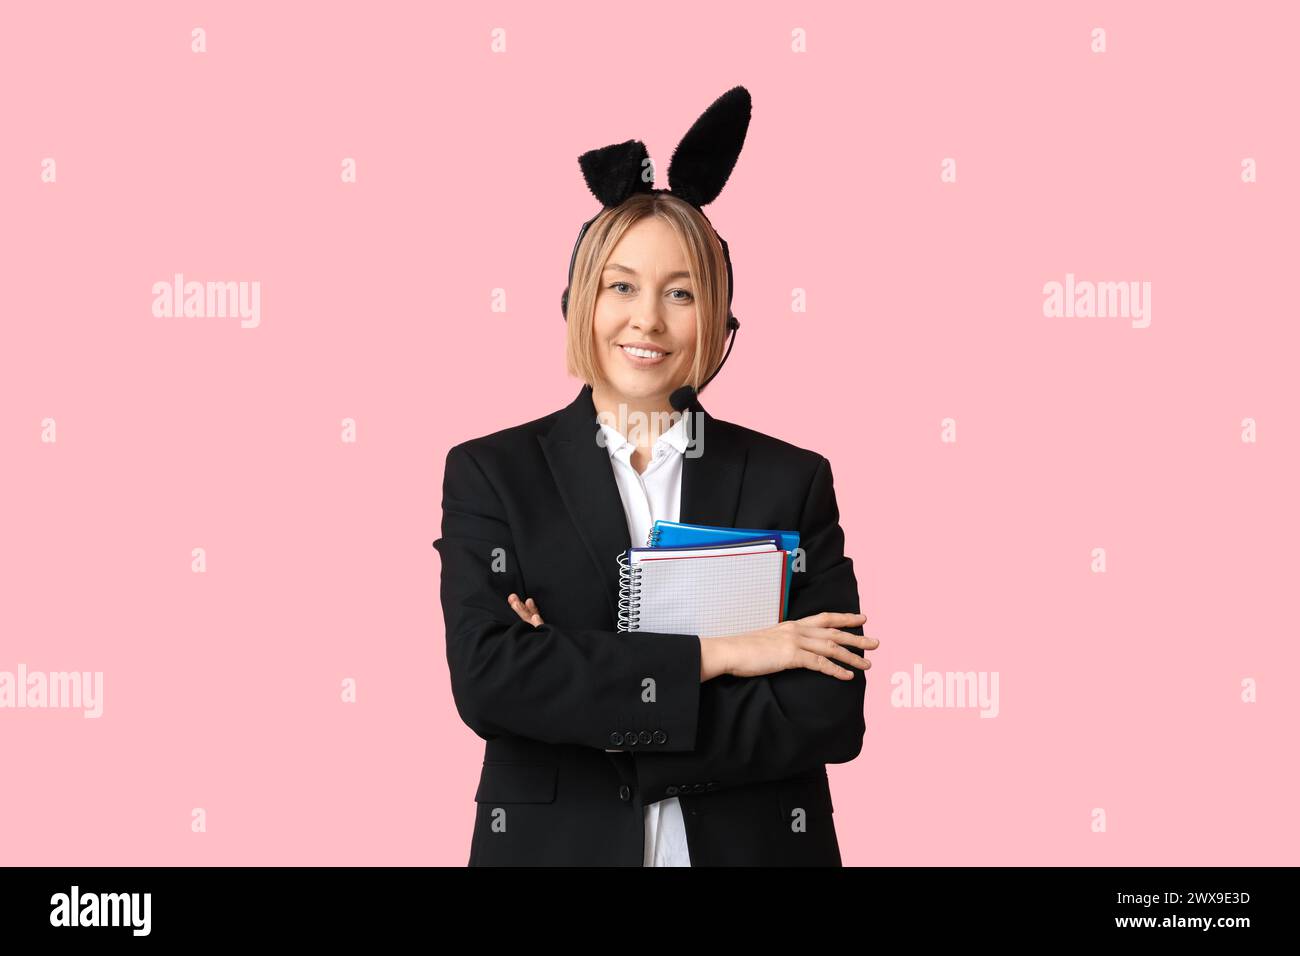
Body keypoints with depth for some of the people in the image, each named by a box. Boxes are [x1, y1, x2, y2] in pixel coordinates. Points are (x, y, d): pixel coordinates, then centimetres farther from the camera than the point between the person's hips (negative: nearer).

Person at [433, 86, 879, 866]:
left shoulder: (792, 481, -1)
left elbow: (832, 716, -11)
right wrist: (711, 657, -19)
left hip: (753, 845, 1)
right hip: (554, 844, 0)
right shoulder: (490, 473, -2)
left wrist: (576, 696, -16)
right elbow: (485, 679, -16)